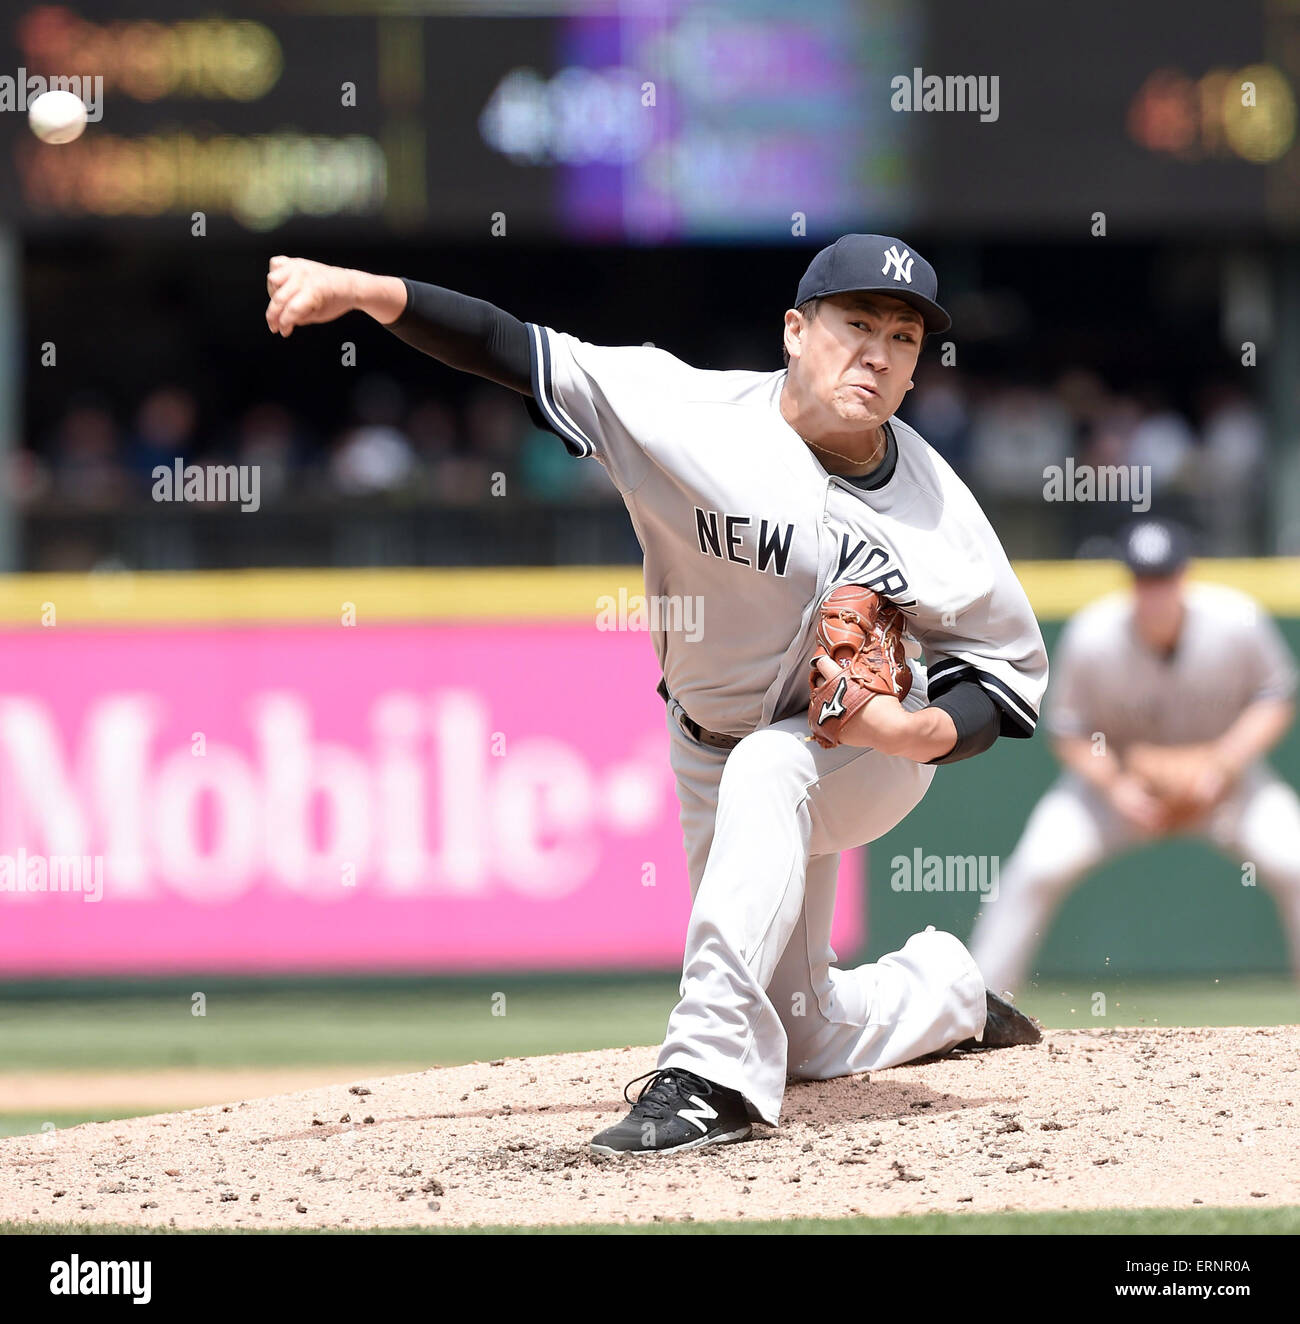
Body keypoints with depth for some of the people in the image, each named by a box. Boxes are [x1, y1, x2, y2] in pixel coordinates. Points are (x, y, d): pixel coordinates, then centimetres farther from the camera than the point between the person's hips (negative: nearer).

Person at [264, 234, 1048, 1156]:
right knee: (802, 1038, 10)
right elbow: (513, 351, -29)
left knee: (767, 766, -39)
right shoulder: (696, 413, -24)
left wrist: (929, 731, -32)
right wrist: (365, 290, -43)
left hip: (878, 750, -2)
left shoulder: (936, 512, -21)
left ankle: (713, 1071, -40)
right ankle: (944, 993, 46)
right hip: (714, 754, 3)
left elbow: (1010, 666, -10)